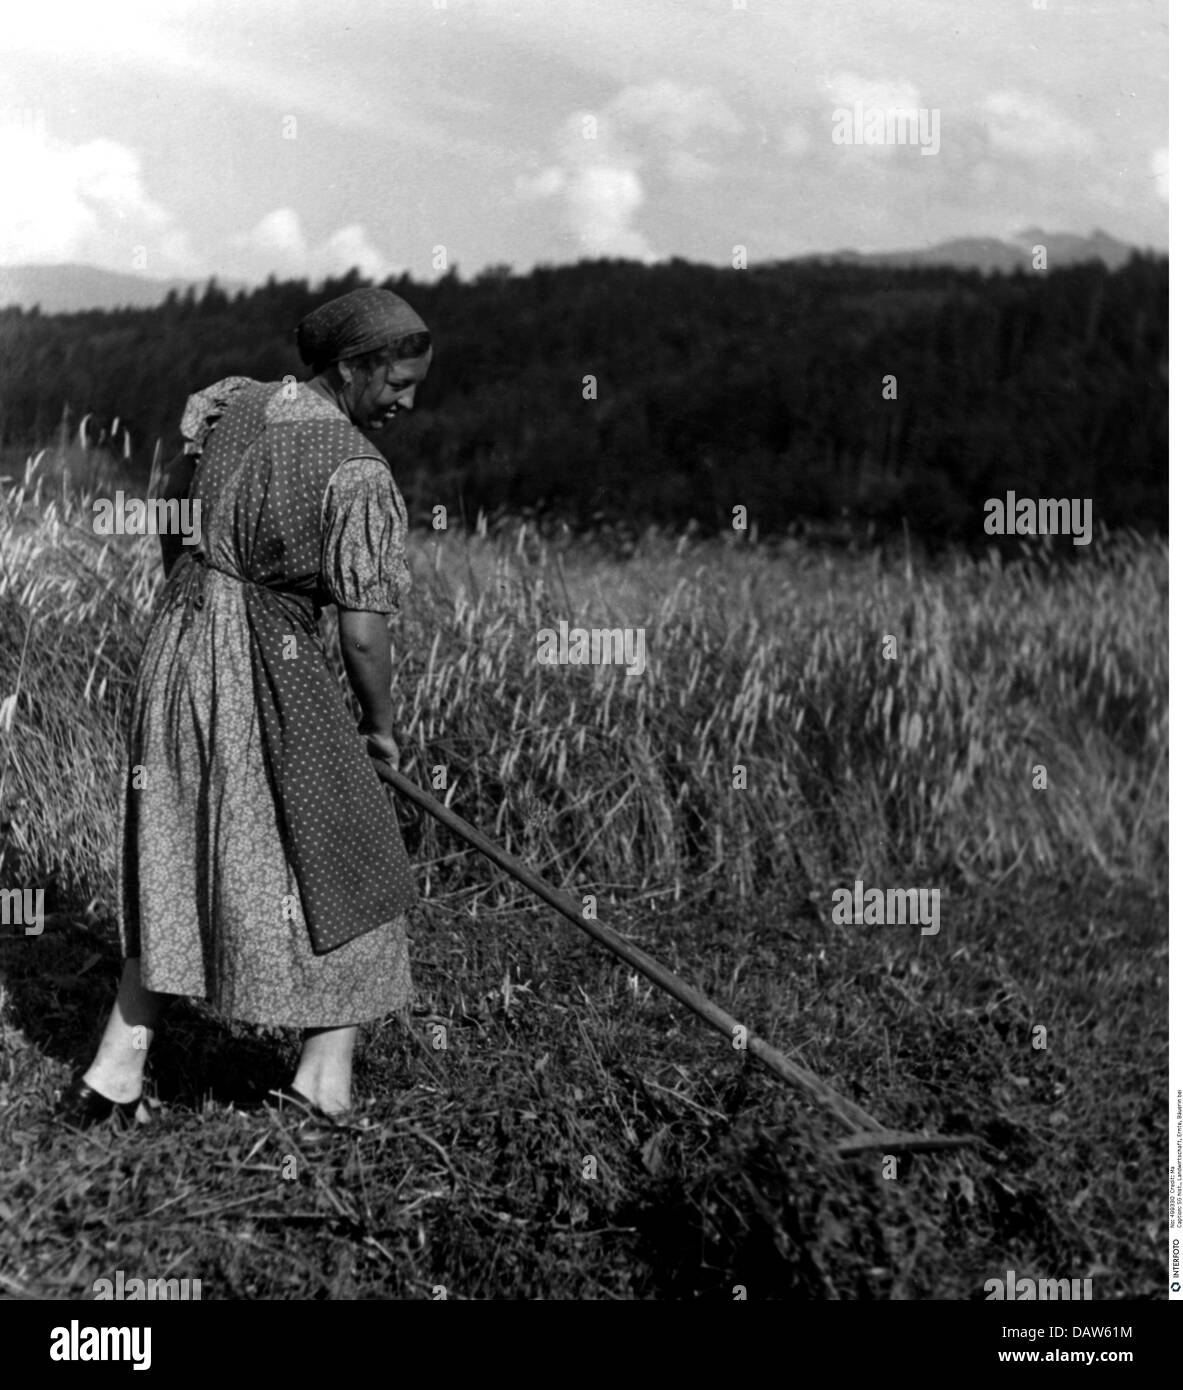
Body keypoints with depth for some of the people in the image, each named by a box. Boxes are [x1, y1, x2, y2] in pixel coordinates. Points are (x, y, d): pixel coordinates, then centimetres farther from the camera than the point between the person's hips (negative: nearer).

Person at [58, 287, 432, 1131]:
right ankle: (326, 1077, 16)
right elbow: (362, 630, -15)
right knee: (346, 868, 12)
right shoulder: (359, 472, -15)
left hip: (177, 654, 7)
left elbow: (170, 534, 13)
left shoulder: (224, 405, 6)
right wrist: (382, 727, 2)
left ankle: (115, 1075, 20)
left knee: (178, 871, 19)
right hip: (276, 675, -7)